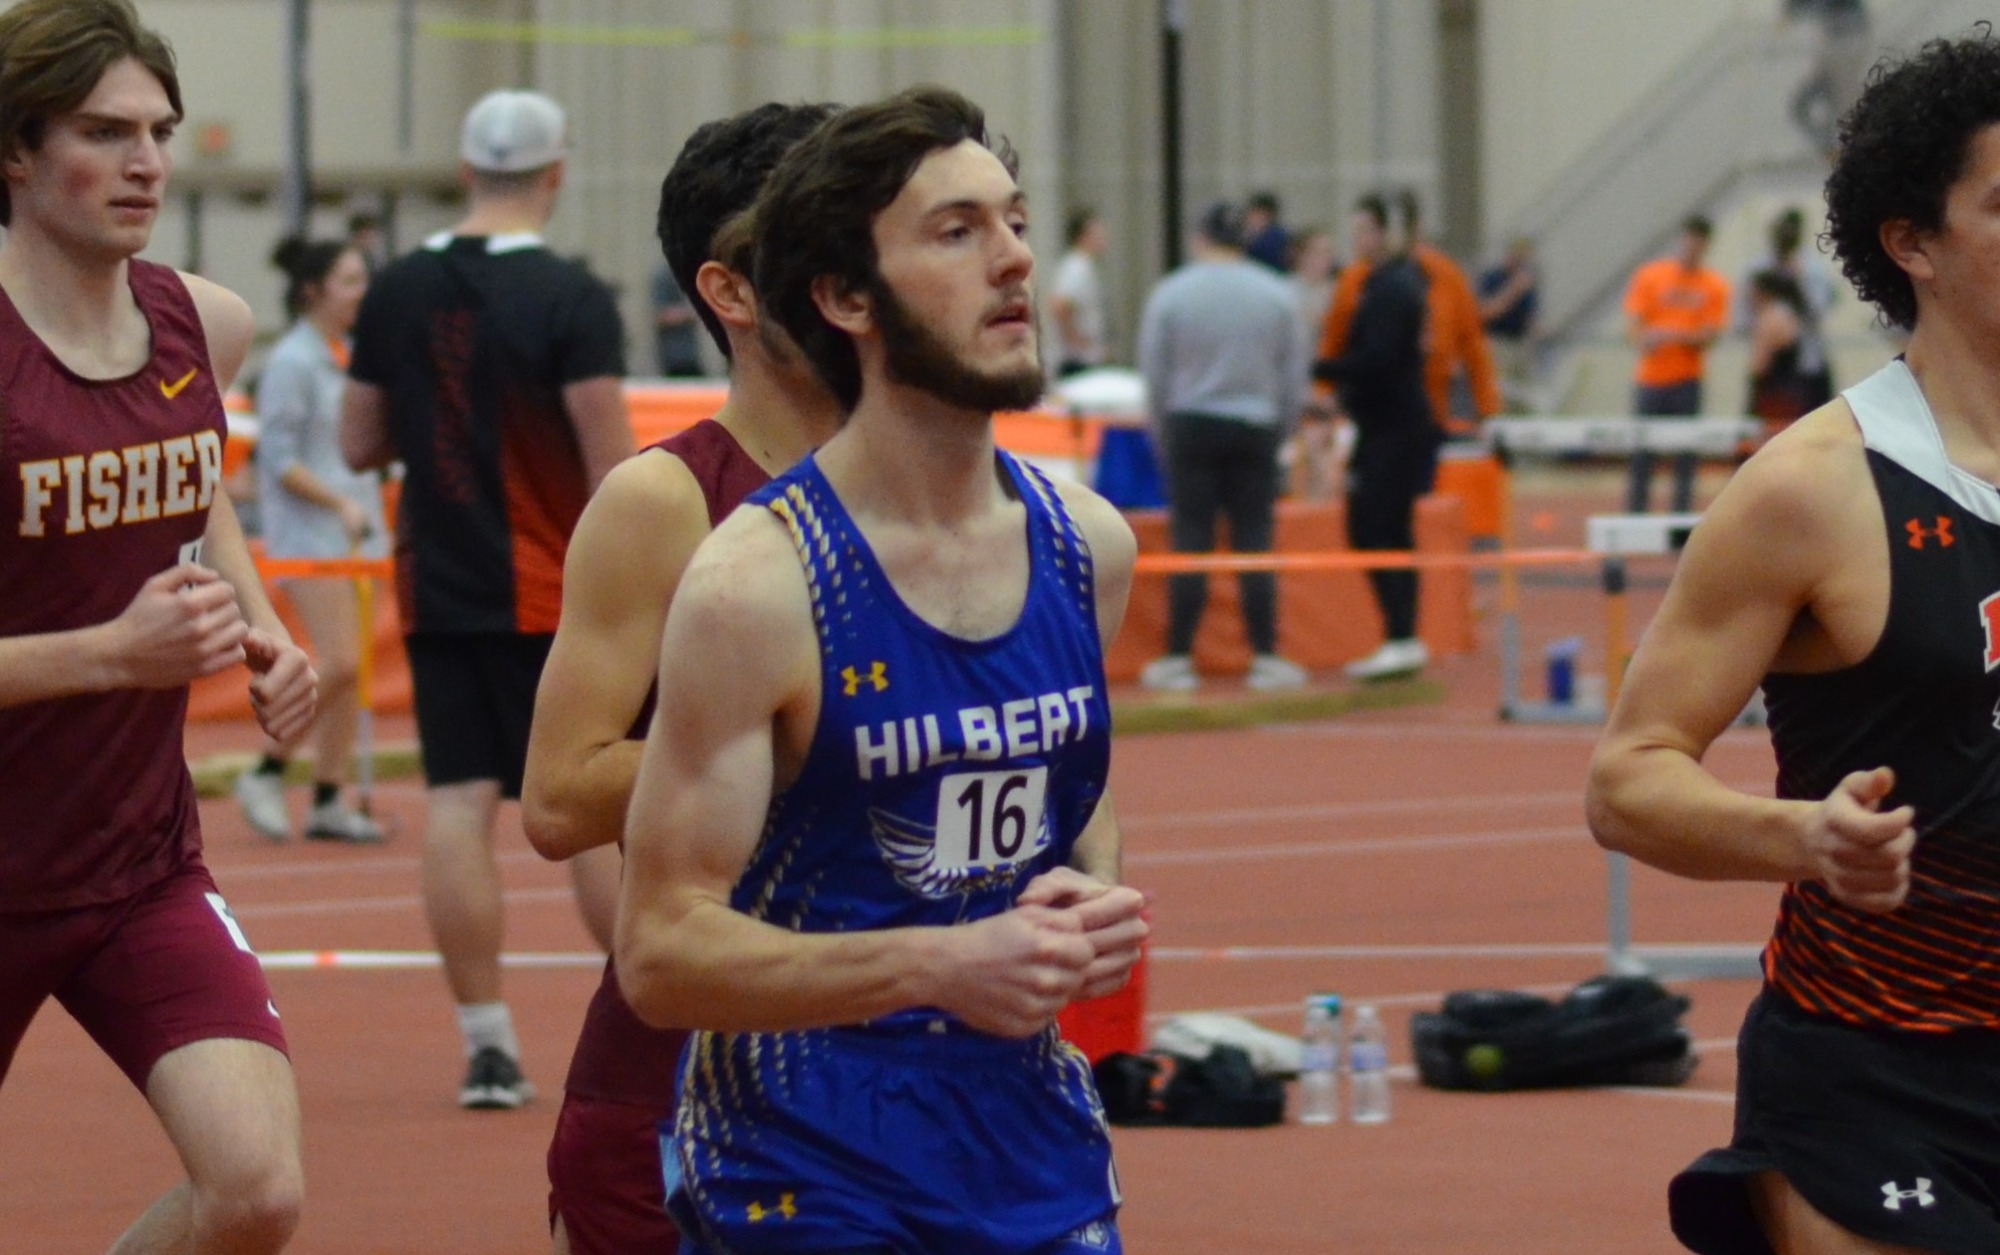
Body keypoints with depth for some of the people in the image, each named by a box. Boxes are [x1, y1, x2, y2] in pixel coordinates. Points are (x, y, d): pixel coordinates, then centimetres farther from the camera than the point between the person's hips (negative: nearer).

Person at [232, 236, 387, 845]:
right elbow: (279, 460, -14)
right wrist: (339, 504, -20)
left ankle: (328, 801, 9)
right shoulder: (292, 363, -10)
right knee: (337, 662, -15)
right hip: (307, 528, -8)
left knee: (350, 669, 5)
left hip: (357, 530, 8)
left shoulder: (351, 357, 13)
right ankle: (266, 775, -1)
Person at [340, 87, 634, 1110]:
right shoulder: (570, 298, -11)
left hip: (436, 593, 4)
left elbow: (359, 445, 10)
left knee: (458, 803, 2)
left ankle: (488, 1044, 0)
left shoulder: (396, 293, 4)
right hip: (553, 595, -4)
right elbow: (611, 462, -14)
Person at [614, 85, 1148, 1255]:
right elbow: (661, 951, -16)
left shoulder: (1088, 546, 4)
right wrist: (937, 965, -27)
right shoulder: (756, 583, -15)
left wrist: (1091, 898, 1)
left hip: (1040, 1160, 5)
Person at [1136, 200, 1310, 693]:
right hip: (1255, 430, 1)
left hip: (1191, 429, -1)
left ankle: (1179, 658, 2)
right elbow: (1295, 379, 6)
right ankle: (1265, 658, 3)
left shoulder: (1170, 294, -4)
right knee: (1254, 544, 3)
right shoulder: (1276, 296, 1)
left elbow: (1154, 376, 2)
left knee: (1190, 545, 1)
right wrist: (1280, 430, 19)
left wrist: (1163, 434, 15)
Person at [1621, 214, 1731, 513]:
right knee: (1641, 457, 1)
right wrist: (1644, 341, -23)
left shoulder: (1715, 286, 3)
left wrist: (1672, 334, -20)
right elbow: (1633, 325, -1)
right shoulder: (1649, 276, 3)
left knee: (1685, 458, -1)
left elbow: (1710, 336, -4)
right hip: (1650, 379, 0)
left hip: (1687, 382, 0)